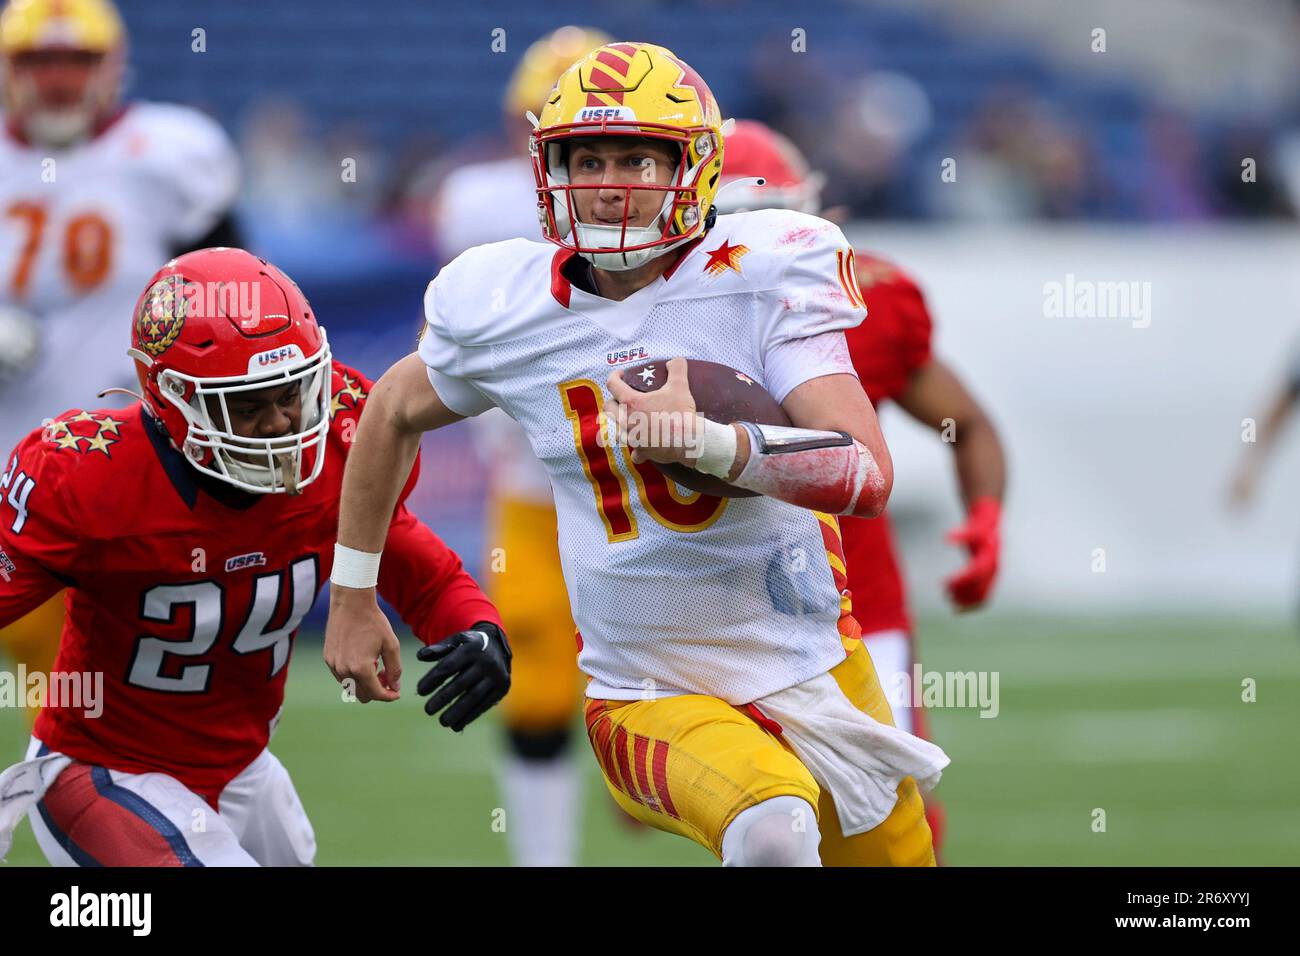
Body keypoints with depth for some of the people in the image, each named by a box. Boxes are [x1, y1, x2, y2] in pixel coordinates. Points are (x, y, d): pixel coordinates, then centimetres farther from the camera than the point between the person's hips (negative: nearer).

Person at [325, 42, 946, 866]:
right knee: (772, 831, -31)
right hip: (650, 700, -1)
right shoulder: (507, 310, -4)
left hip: (813, 668, 1)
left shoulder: (764, 278, -13)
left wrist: (709, 441, -39)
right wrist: (352, 597, 22)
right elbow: (395, 412, 17)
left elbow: (868, 475, -24)